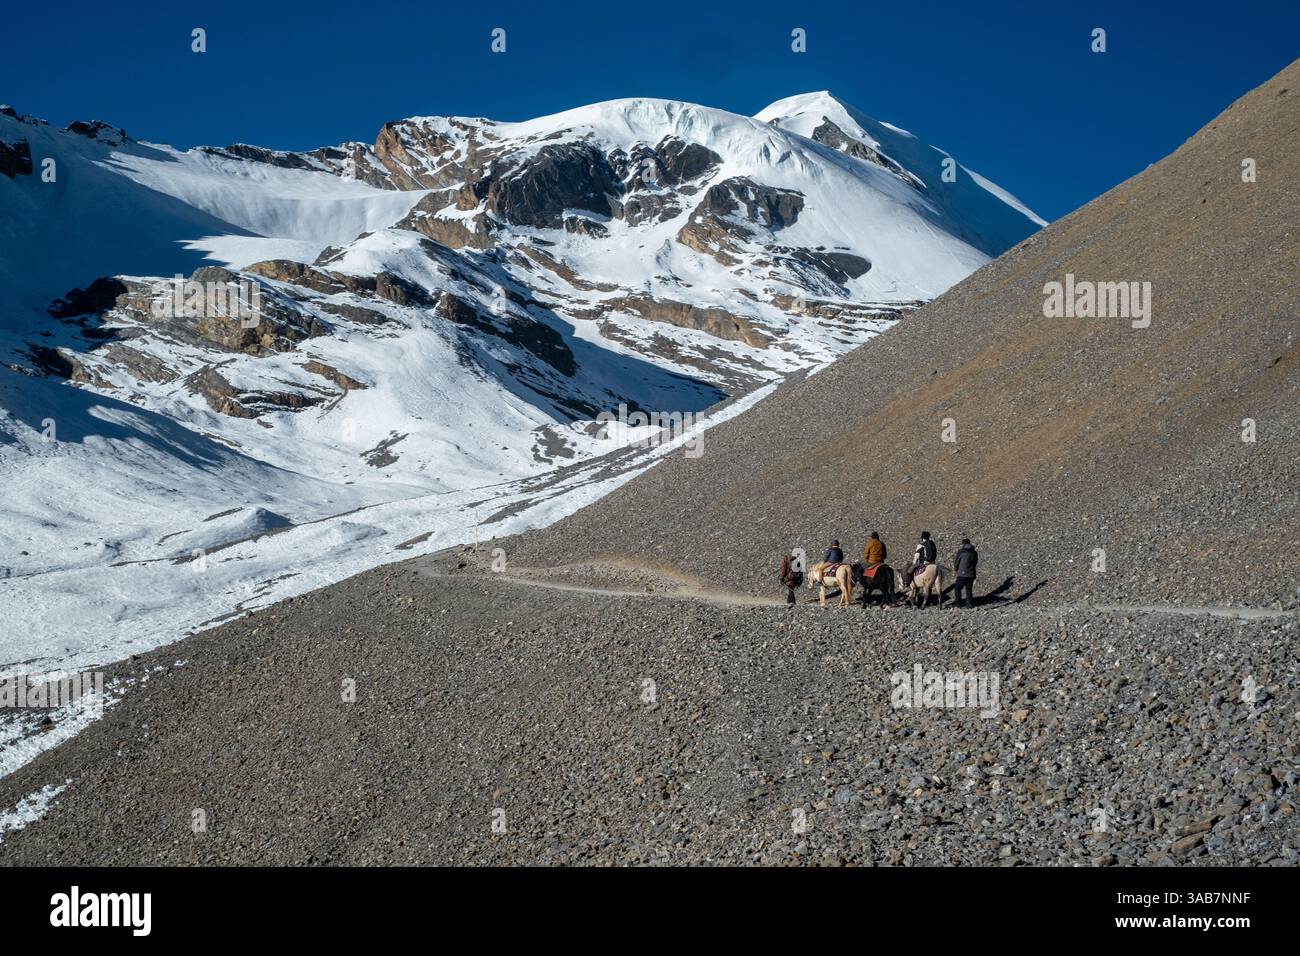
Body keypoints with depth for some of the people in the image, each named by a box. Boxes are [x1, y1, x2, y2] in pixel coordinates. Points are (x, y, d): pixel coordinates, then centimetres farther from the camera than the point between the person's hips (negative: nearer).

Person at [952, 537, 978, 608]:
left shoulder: (961, 552, -7)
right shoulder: (974, 553, 6)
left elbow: (956, 562, 0)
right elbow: (975, 563, 15)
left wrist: (955, 569, 19)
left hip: (962, 574, -4)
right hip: (971, 574, 4)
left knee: (957, 588, 9)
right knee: (968, 589, 15)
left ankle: (959, 604, 5)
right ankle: (970, 603, 9)